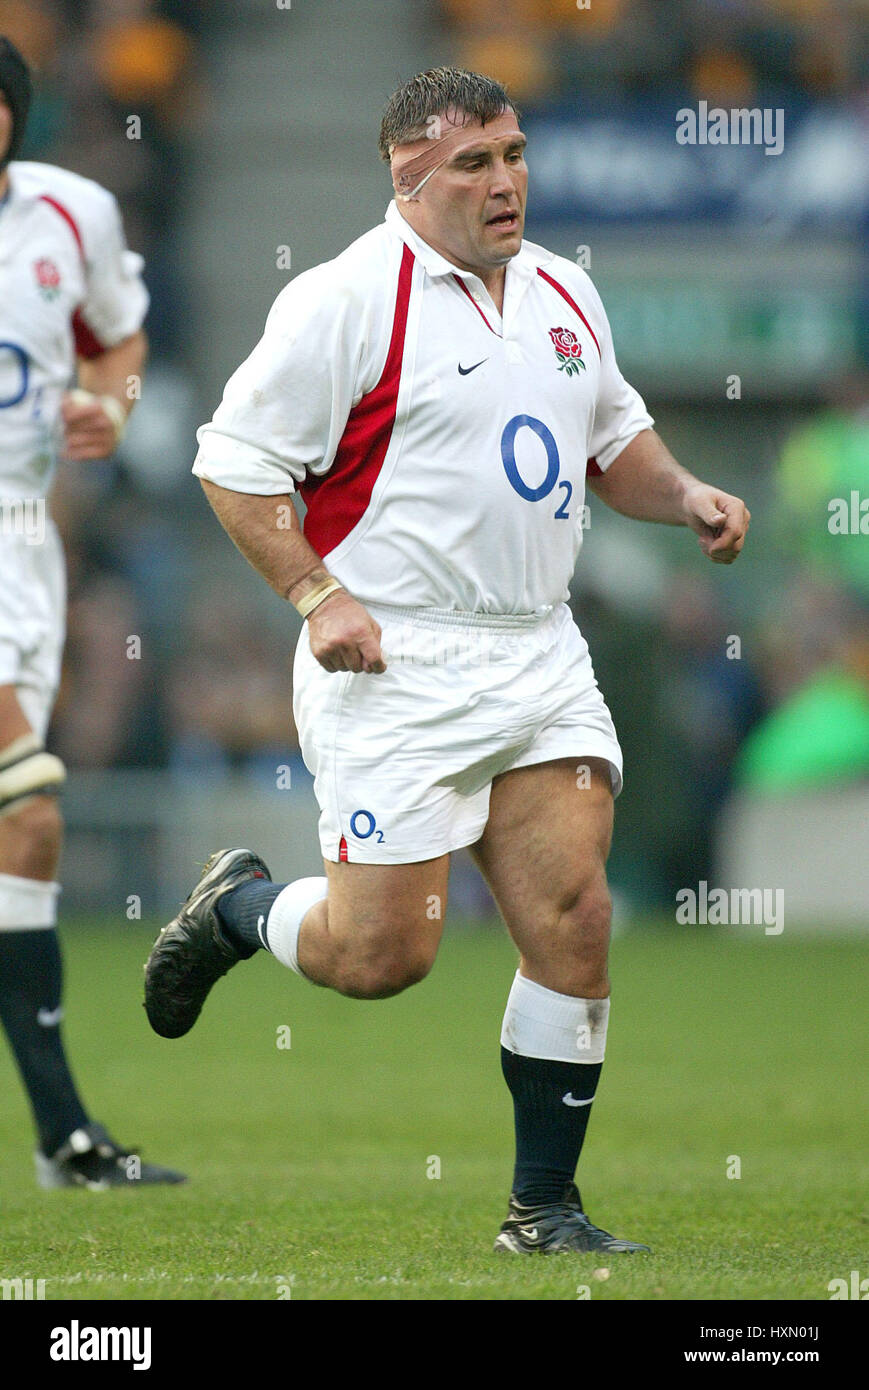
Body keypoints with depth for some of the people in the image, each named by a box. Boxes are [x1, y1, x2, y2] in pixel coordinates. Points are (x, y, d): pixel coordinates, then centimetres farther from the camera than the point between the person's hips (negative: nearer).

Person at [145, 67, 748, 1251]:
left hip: (540, 654, 6)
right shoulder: (350, 300, -11)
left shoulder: (564, 291, 12)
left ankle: (545, 1207, 8)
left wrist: (687, 497, 7)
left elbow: (614, 439, 27)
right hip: (396, 666, -6)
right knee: (382, 954, -6)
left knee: (574, 921, -3)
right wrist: (317, 595, -16)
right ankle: (236, 908, 28)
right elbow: (234, 459, -8)